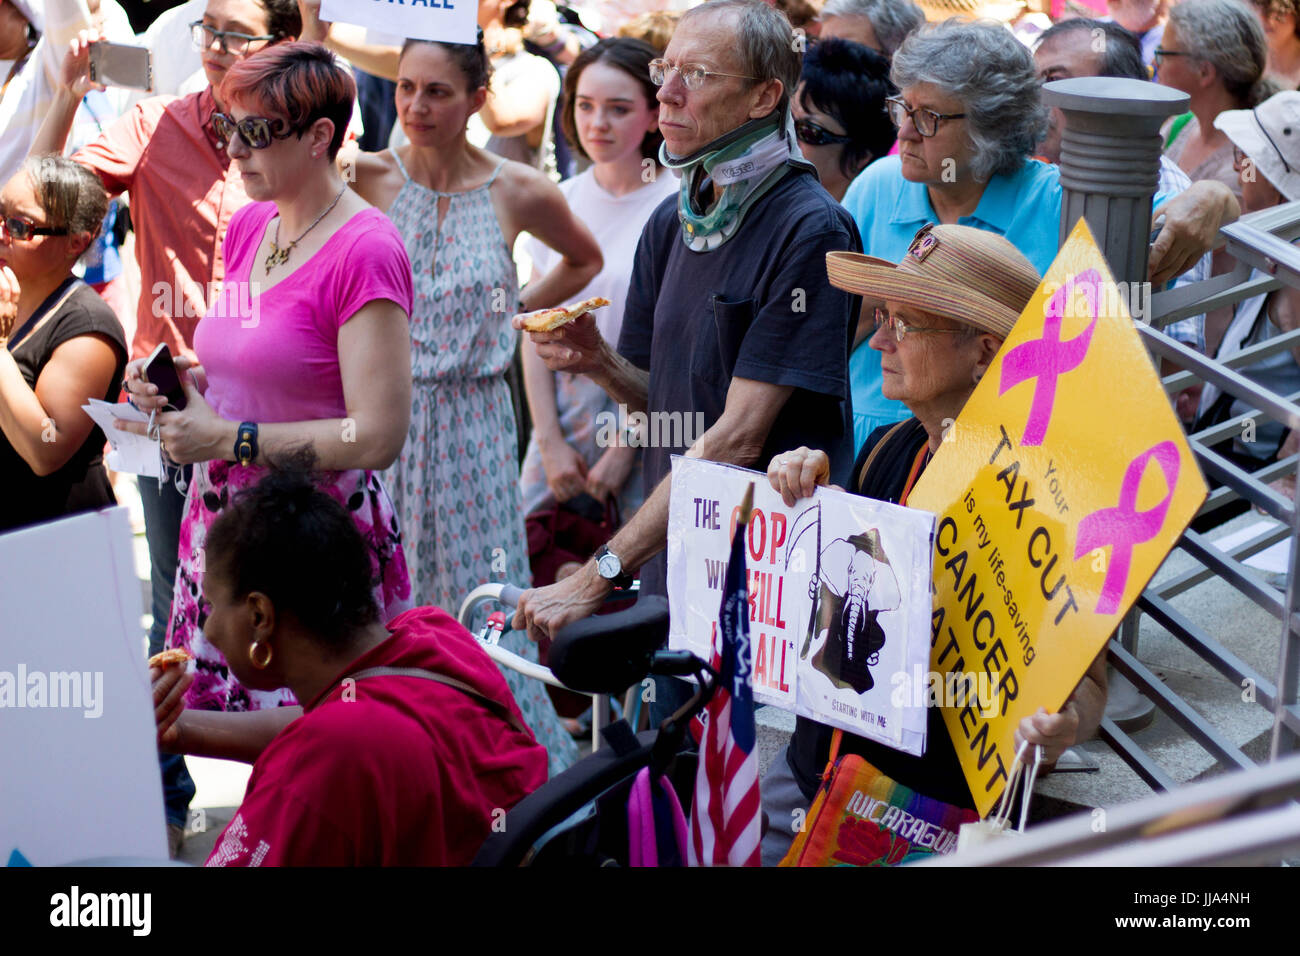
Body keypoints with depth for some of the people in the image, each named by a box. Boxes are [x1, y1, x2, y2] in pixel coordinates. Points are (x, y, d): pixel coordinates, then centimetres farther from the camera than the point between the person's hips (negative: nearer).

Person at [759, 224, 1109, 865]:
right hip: (812, 775, 6)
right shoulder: (890, 450, 4)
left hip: (934, 811, -6)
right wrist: (807, 503, -3)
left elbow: (1086, 681, -13)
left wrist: (1062, 726, -36)